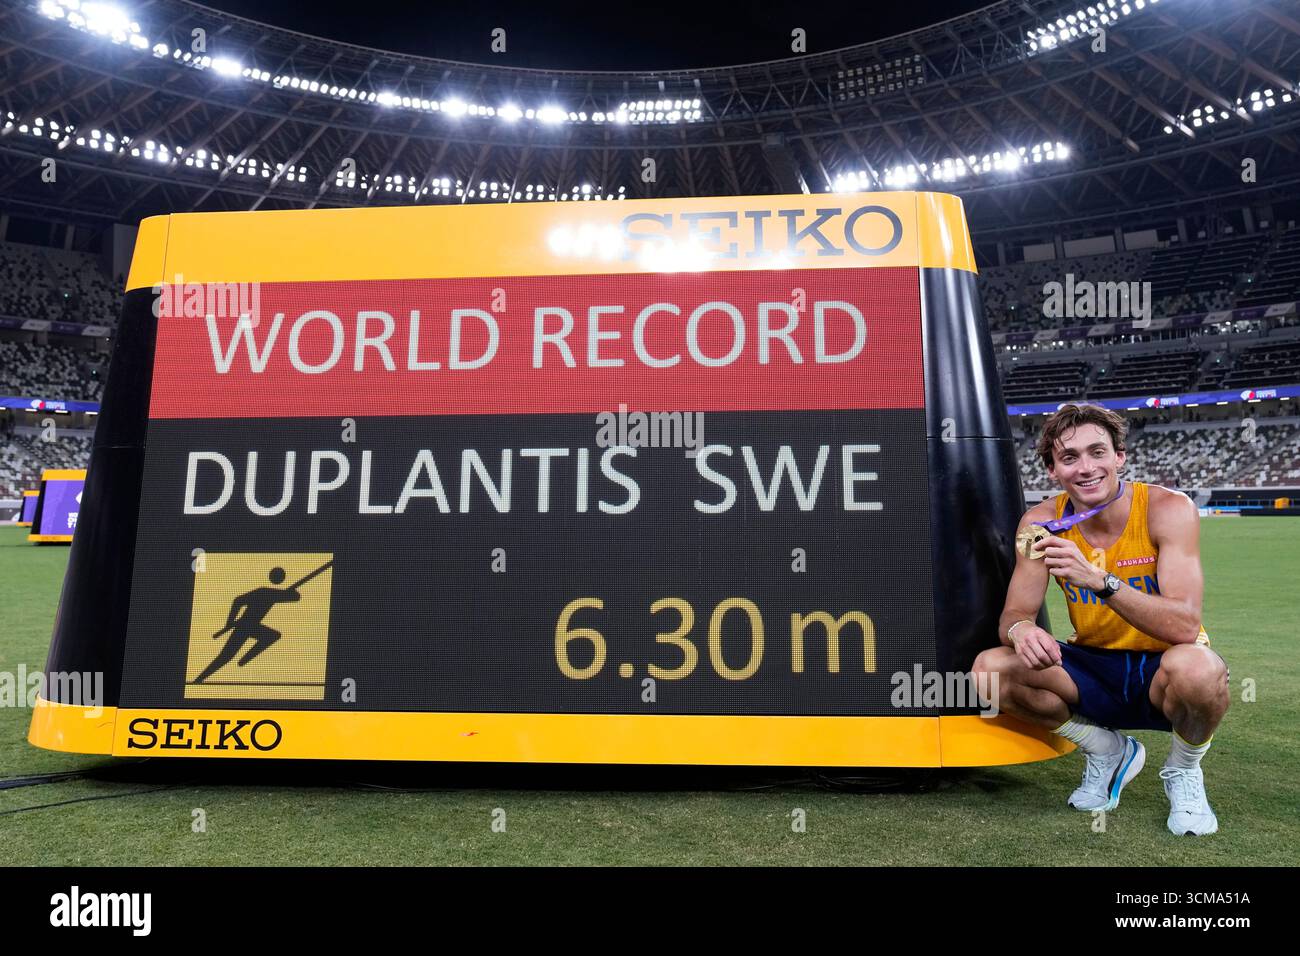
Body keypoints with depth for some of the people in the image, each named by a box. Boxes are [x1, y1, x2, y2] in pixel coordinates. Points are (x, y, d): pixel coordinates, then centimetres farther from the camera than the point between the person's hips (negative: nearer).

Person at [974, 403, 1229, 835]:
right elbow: (1014, 614, -8)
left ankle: (1184, 771, -1)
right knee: (991, 667, -20)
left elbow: (1185, 626, -28)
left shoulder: (1168, 508, -18)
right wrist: (1021, 630, -33)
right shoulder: (1042, 521, -9)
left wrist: (1099, 580, -43)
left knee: (1194, 666, -37)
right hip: (1093, 670, 3)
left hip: (1160, 674, -3)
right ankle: (1107, 750, 7)